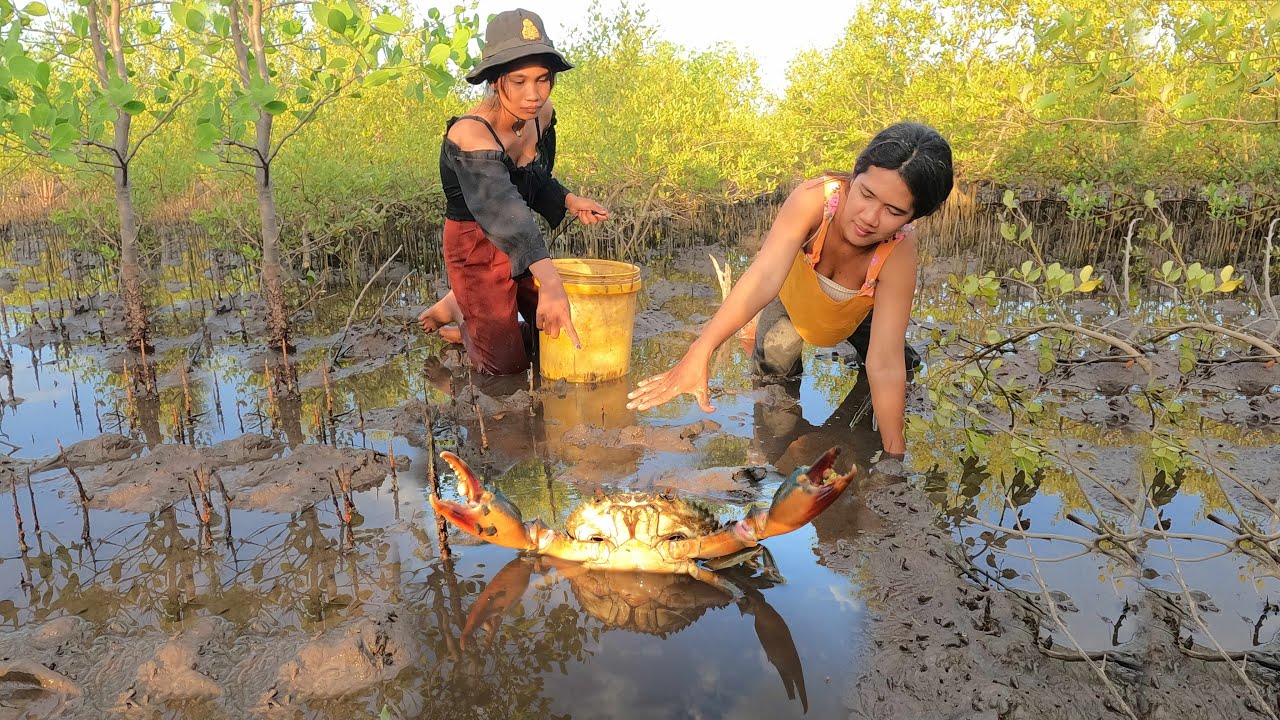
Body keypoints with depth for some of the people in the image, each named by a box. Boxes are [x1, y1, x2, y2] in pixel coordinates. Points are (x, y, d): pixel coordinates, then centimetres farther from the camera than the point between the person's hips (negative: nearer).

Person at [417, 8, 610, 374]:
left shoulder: (542, 114, -6)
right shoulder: (471, 133, -29)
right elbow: (501, 204, -47)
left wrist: (569, 201, -9)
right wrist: (549, 280, -61)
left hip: (524, 243, 7)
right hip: (476, 246, -7)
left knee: (560, 332, 11)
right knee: (506, 363, -3)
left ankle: (464, 307, 28)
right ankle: (458, 312, 26)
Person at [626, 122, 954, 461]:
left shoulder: (899, 251, -39)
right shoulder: (814, 199, -42)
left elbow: (885, 365, -40)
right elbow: (765, 275, -54)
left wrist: (893, 453, -44)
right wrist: (698, 355, -66)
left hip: (861, 308, 1)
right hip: (795, 292, -1)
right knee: (772, 364, -14)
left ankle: (859, 343, 23)